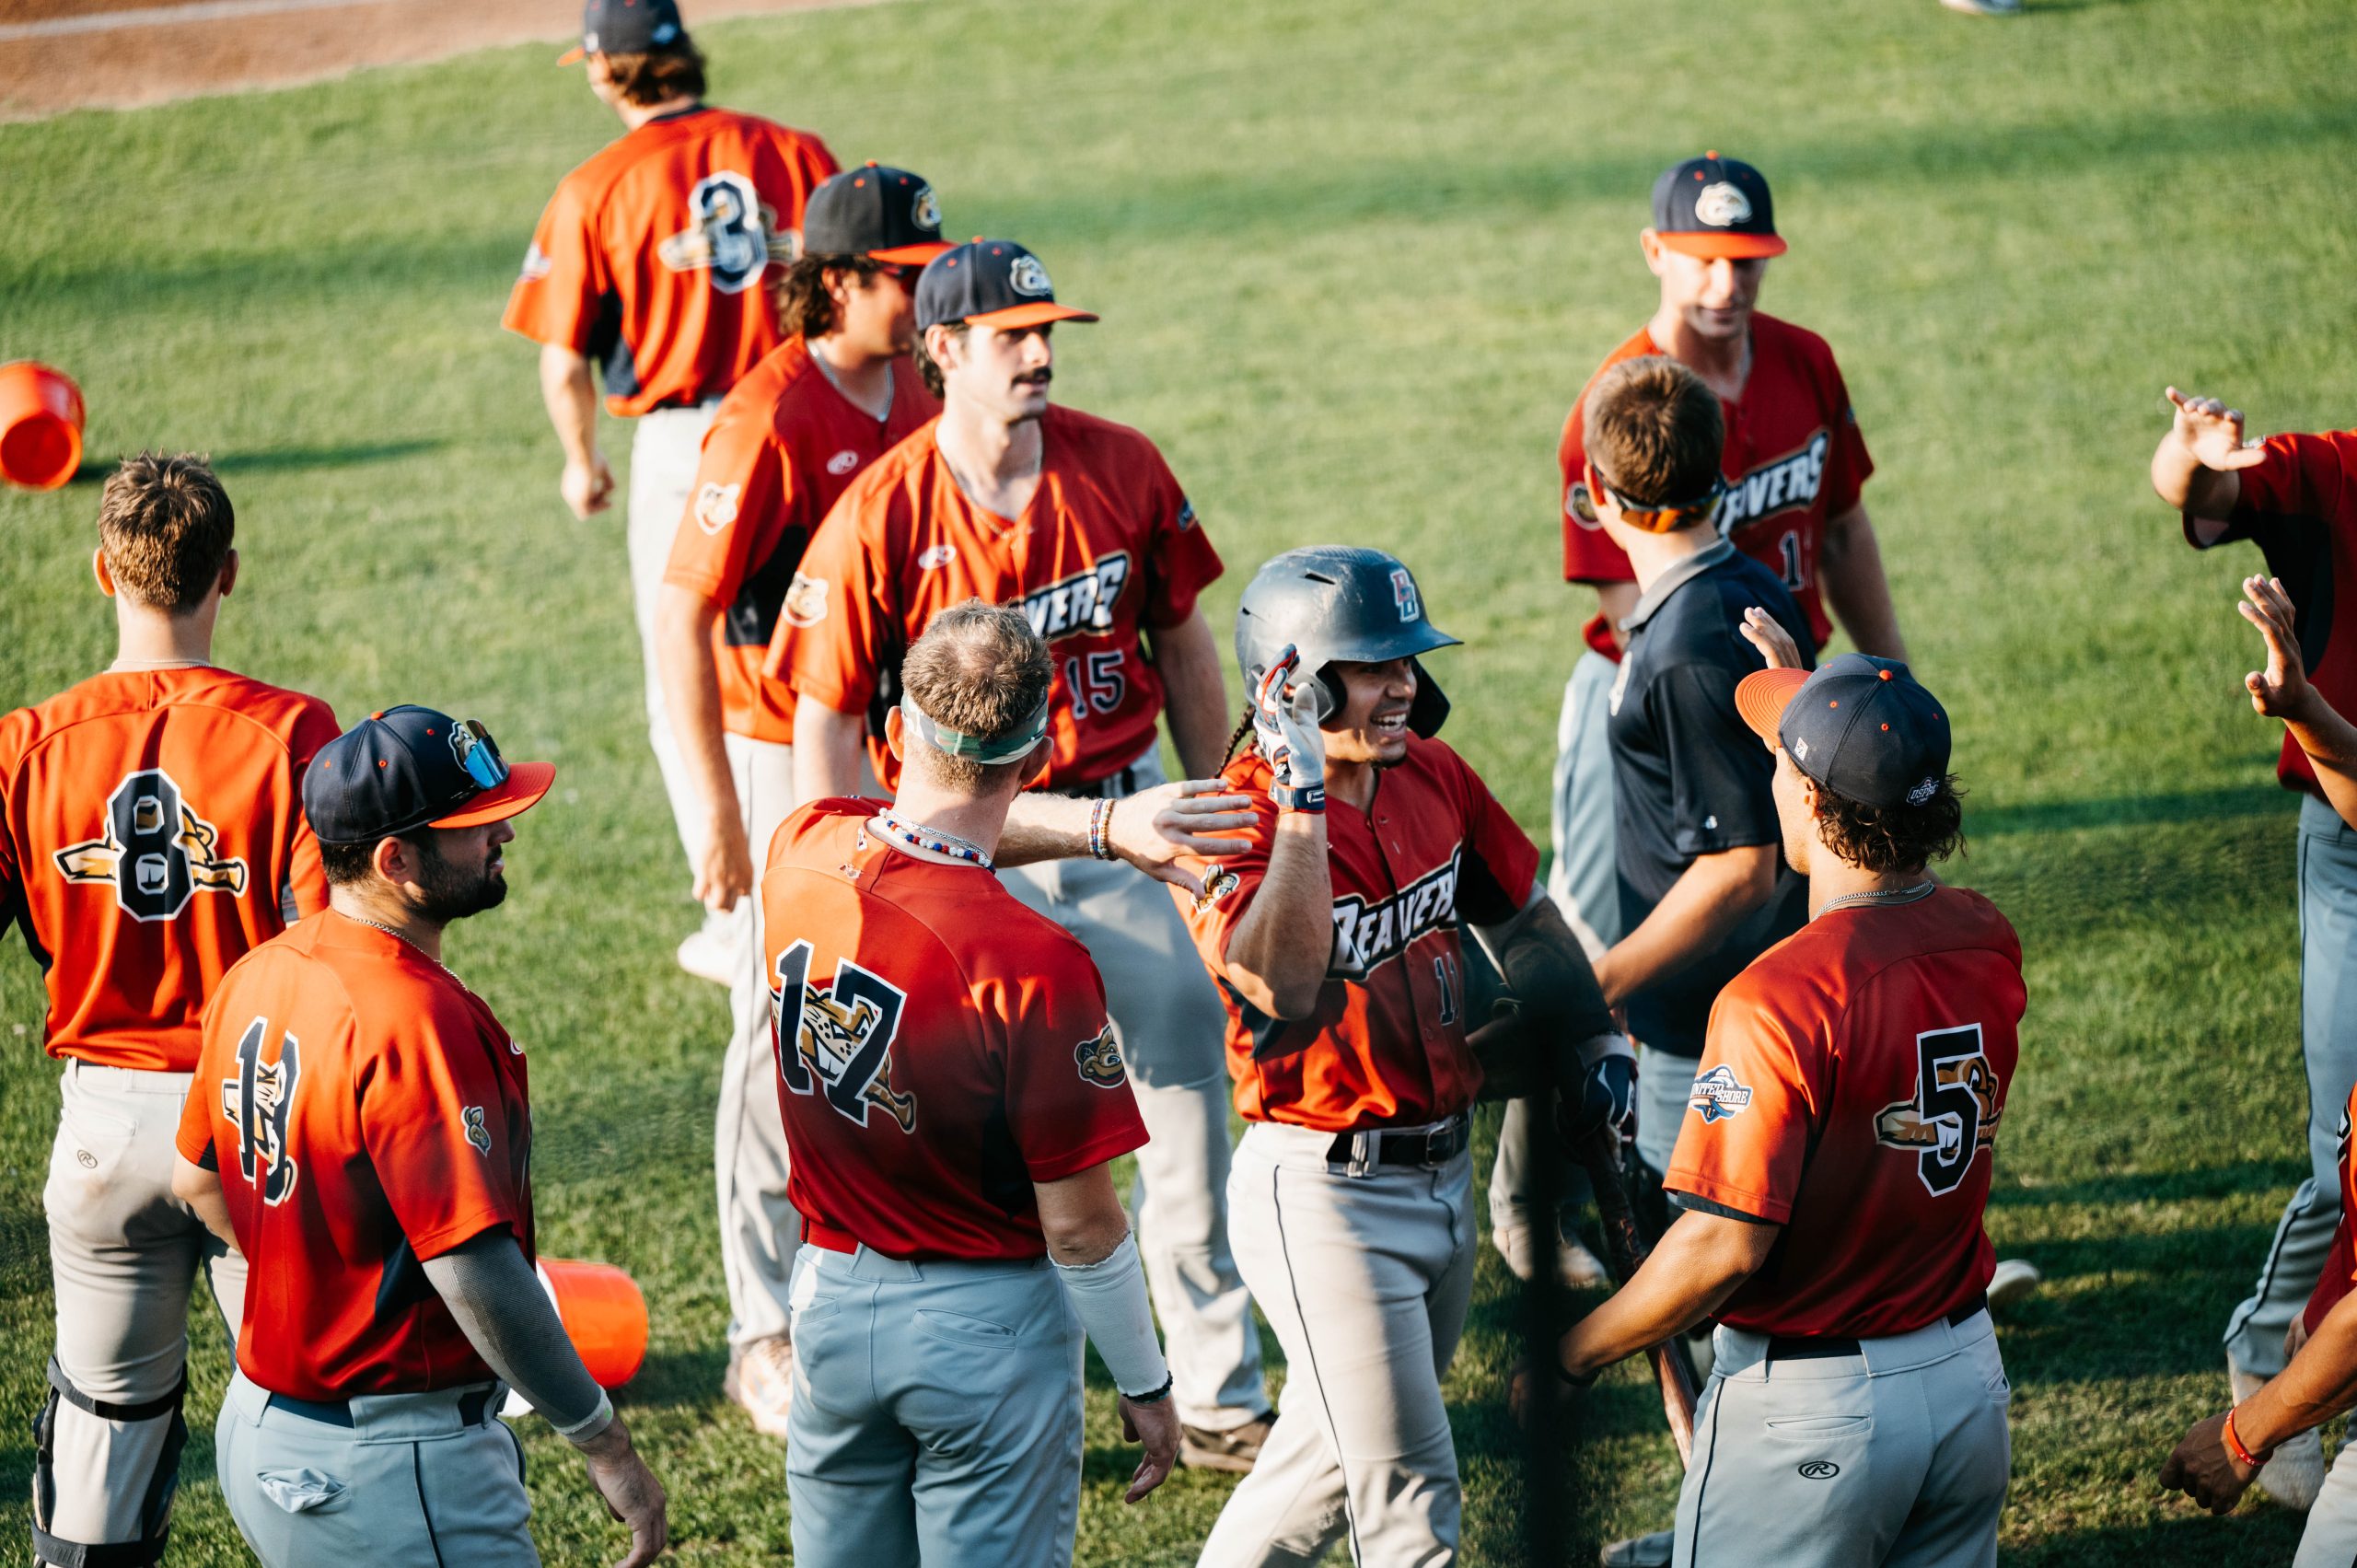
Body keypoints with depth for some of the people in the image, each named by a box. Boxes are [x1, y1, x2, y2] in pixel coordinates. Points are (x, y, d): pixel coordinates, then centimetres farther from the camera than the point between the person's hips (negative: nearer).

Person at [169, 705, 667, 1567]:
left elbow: (197, 1179, 18)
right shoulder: (415, 1020, -23)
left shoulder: (256, 978, 5)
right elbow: (472, 1266, -26)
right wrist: (607, 1447, -19)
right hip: (394, 1462, -9)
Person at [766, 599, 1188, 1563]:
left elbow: (941, 826, 15)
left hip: (833, 1296, 5)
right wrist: (1145, 1386, -4)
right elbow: (1079, 1226, -18)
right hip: (988, 1324, -5)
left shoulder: (800, 854, -10)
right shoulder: (1034, 965, -25)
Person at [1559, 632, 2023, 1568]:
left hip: (1811, 1408, -7)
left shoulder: (1782, 999, -24)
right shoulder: (1986, 943, -2)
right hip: (1967, 1378, 7)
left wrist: (1577, 1351, -9)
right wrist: (1814, 701, 28)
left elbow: (1726, 1244, -24)